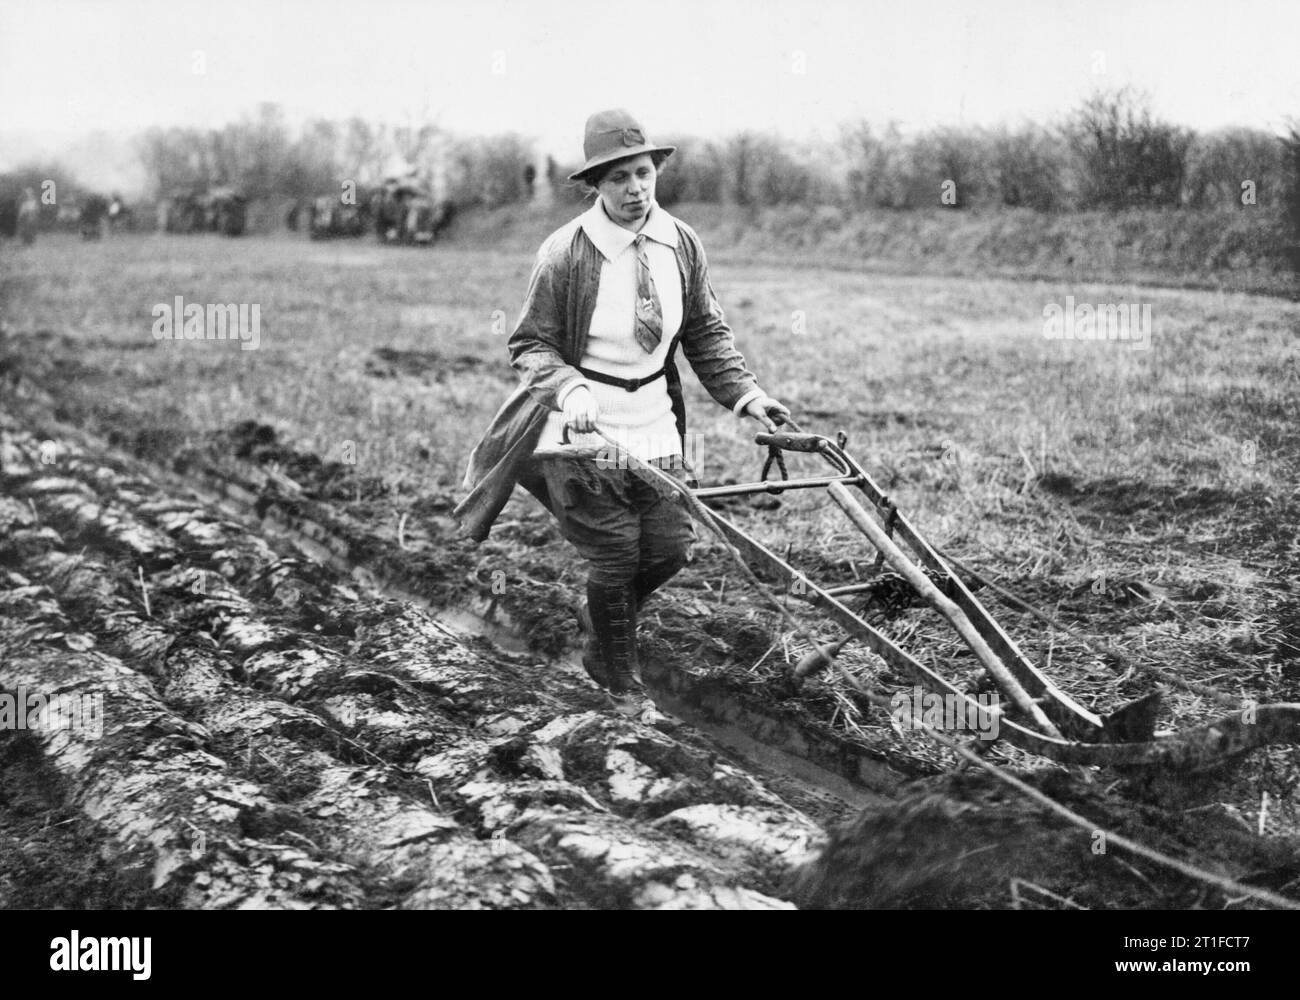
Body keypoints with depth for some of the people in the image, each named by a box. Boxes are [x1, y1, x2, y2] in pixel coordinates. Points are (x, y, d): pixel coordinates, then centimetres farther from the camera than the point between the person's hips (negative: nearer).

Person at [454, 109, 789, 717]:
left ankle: (600, 625, 37)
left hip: (657, 422, 5)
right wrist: (570, 391, -27)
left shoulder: (681, 245, 0)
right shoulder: (565, 253, -15)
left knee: (670, 548, 6)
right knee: (615, 561, 2)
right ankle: (621, 683, 26)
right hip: (589, 429, -5)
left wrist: (744, 394, -2)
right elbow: (530, 346, -10)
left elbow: (706, 334, 10)